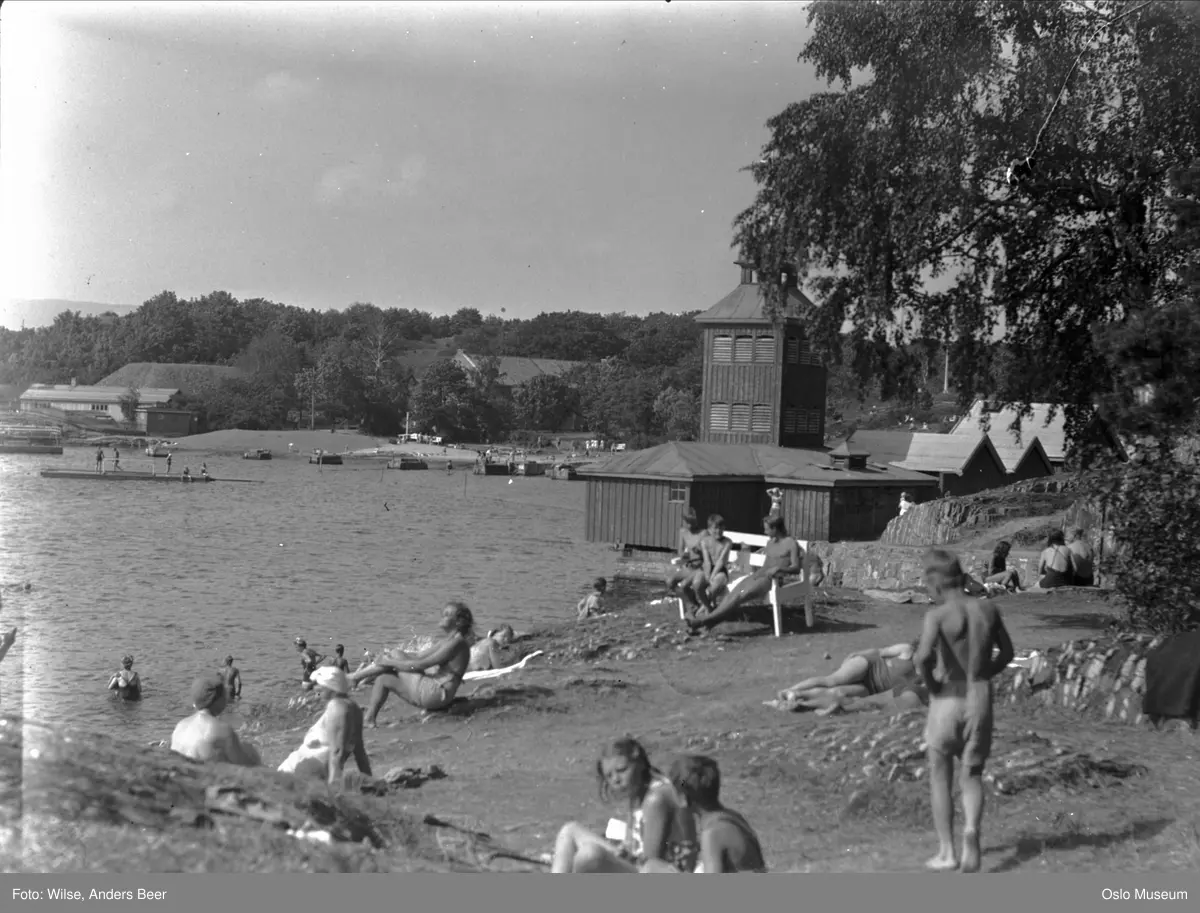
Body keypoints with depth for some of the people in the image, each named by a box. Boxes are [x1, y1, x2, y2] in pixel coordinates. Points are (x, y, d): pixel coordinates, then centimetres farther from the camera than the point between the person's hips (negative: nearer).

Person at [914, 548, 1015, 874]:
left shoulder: (938, 614, -14)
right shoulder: (989, 609, 1)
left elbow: (923, 656, -30)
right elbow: (1007, 654, 12)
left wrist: (931, 683, -11)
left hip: (948, 700, -3)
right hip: (981, 700, 3)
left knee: (940, 777, 14)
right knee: (972, 777, 15)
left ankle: (947, 852, 16)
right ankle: (971, 832, -12)